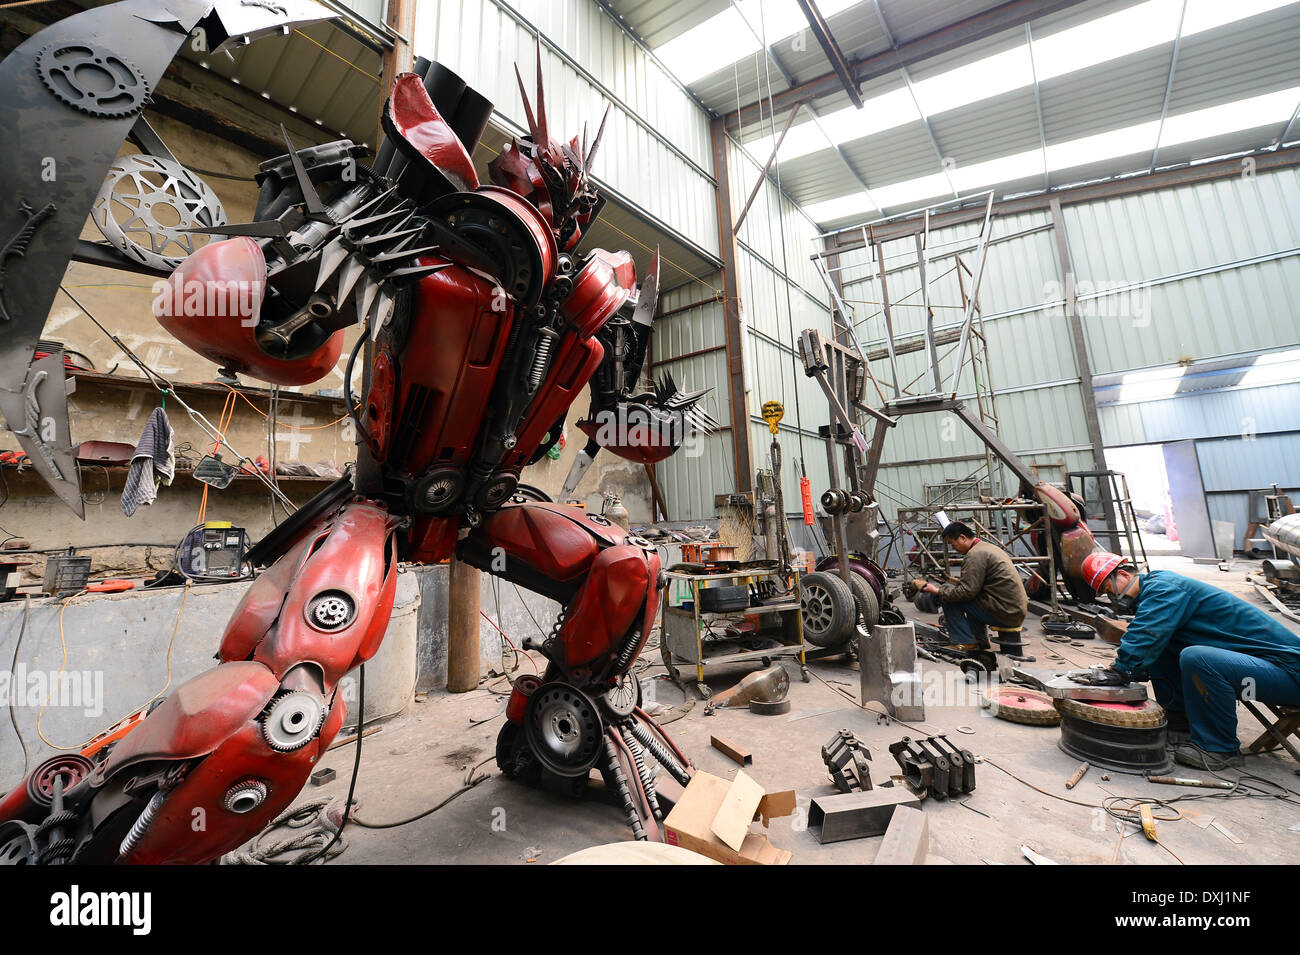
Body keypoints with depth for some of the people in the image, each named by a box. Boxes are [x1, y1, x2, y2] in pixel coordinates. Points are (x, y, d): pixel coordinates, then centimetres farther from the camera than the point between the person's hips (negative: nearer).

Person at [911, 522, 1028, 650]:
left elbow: (967, 591, -21)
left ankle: (965, 642, -1)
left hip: (1006, 613, -10)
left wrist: (938, 591, -13)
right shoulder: (988, 546, 16)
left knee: (948, 597, -8)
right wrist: (956, 583, 13)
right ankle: (980, 639, 24)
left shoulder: (975, 555, -16)